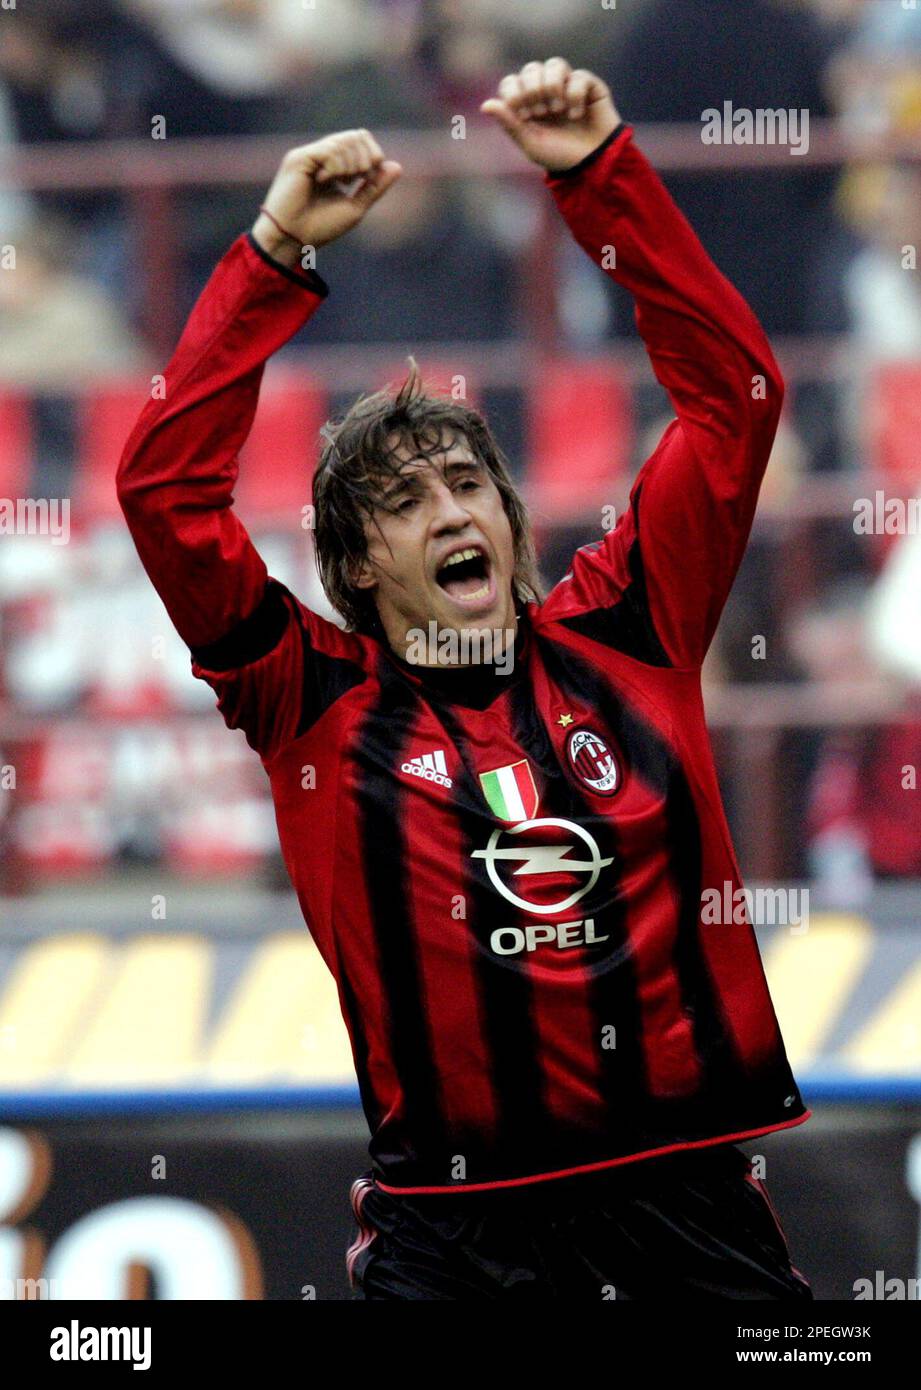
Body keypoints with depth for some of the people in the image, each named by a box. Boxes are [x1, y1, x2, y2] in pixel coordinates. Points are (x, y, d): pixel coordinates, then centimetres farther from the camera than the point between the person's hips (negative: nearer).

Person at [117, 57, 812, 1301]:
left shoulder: (615, 636, 8)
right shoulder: (322, 701, 4)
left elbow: (733, 393, 9)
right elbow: (166, 486, -3)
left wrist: (601, 174, 4)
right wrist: (277, 254, -4)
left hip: (690, 1192, 2)